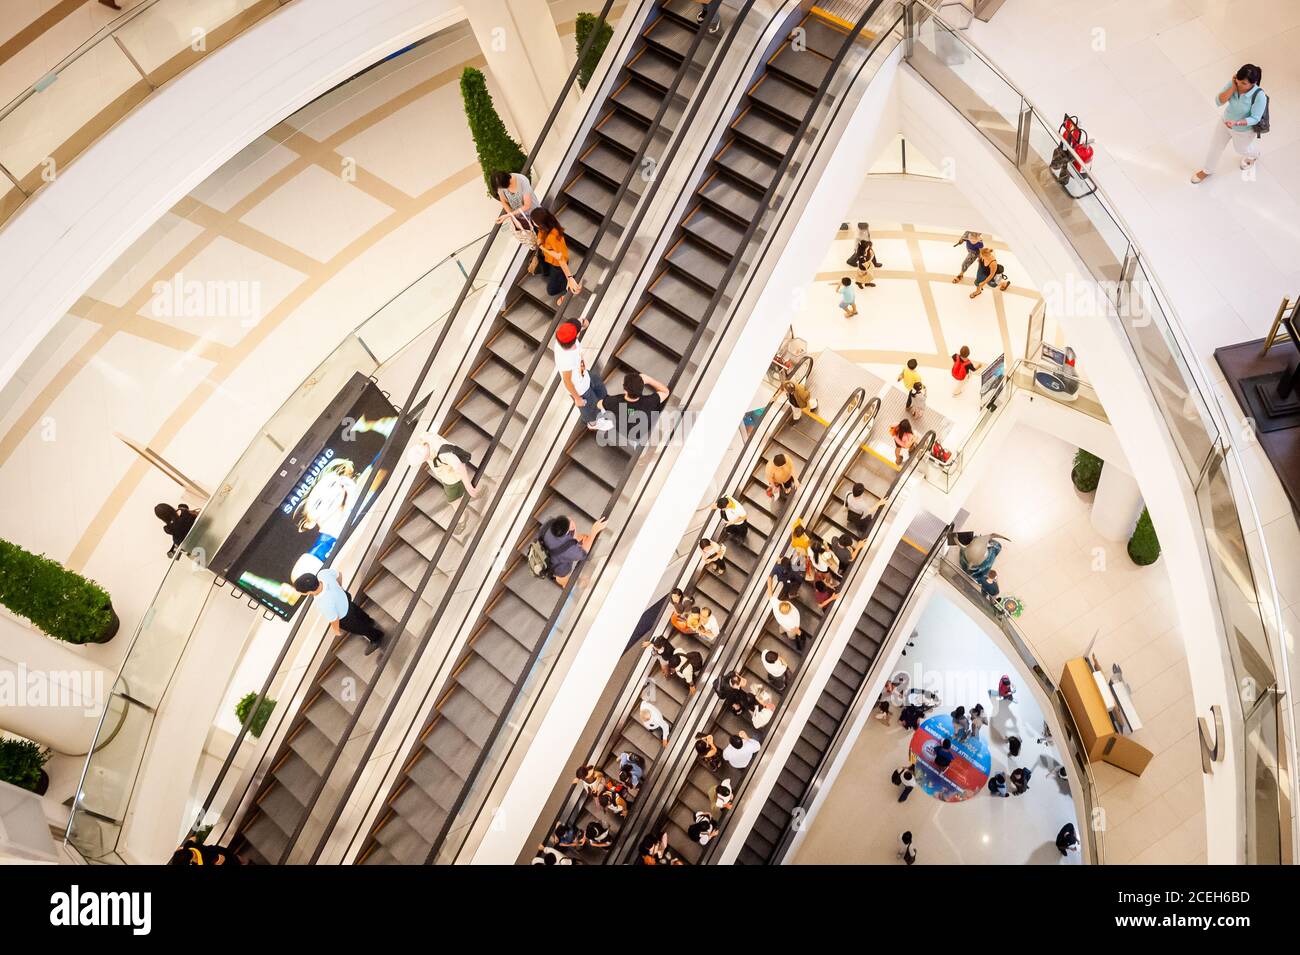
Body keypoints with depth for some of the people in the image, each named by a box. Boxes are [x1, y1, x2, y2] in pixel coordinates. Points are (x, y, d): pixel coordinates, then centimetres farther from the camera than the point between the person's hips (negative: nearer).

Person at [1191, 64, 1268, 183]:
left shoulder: (1259, 96, -37)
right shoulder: (1233, 83, -25)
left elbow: (1254, 119, -29)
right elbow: (1218, 102, -25)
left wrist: (1236, 123, -44)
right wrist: (1233, 88, -37)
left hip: (1244, 130, -3)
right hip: (1225, 122, 3)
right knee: (1214, 147, 20)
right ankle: (1206, 170, 49)